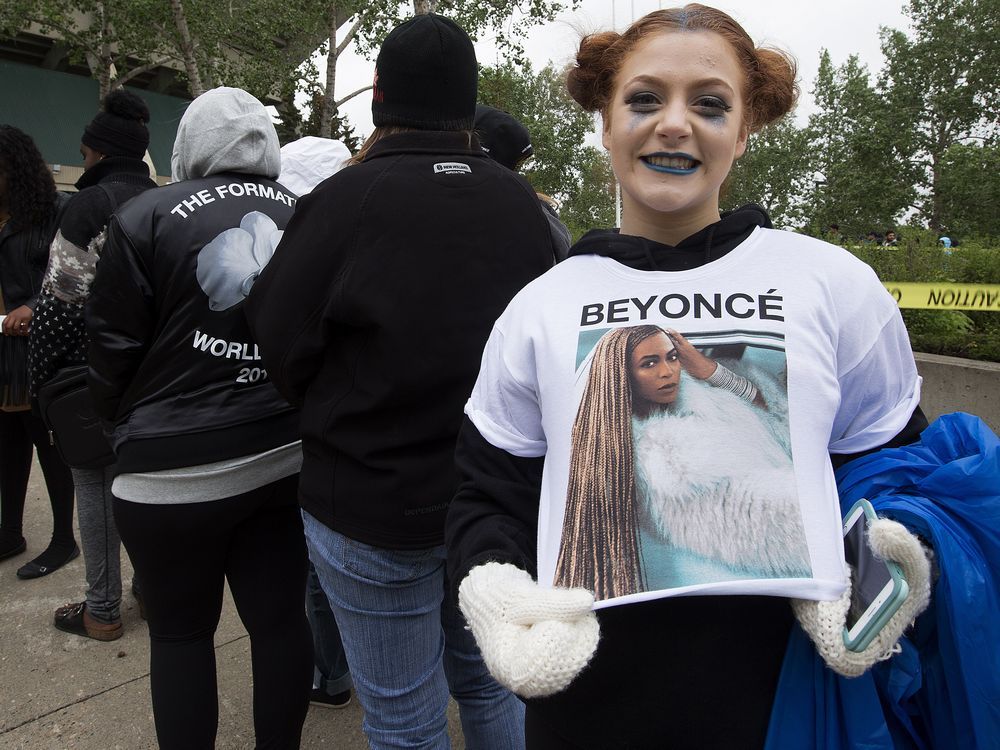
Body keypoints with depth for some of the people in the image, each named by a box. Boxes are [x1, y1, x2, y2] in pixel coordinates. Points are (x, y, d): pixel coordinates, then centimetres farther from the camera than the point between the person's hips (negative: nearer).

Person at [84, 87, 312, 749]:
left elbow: (113, 347, -3)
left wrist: (127, 425, 15)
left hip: (173, 470, -3)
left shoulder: (149, 217, -6)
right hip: (286, 458, 4)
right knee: (282, 618, 13)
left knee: (180, 633, 13)